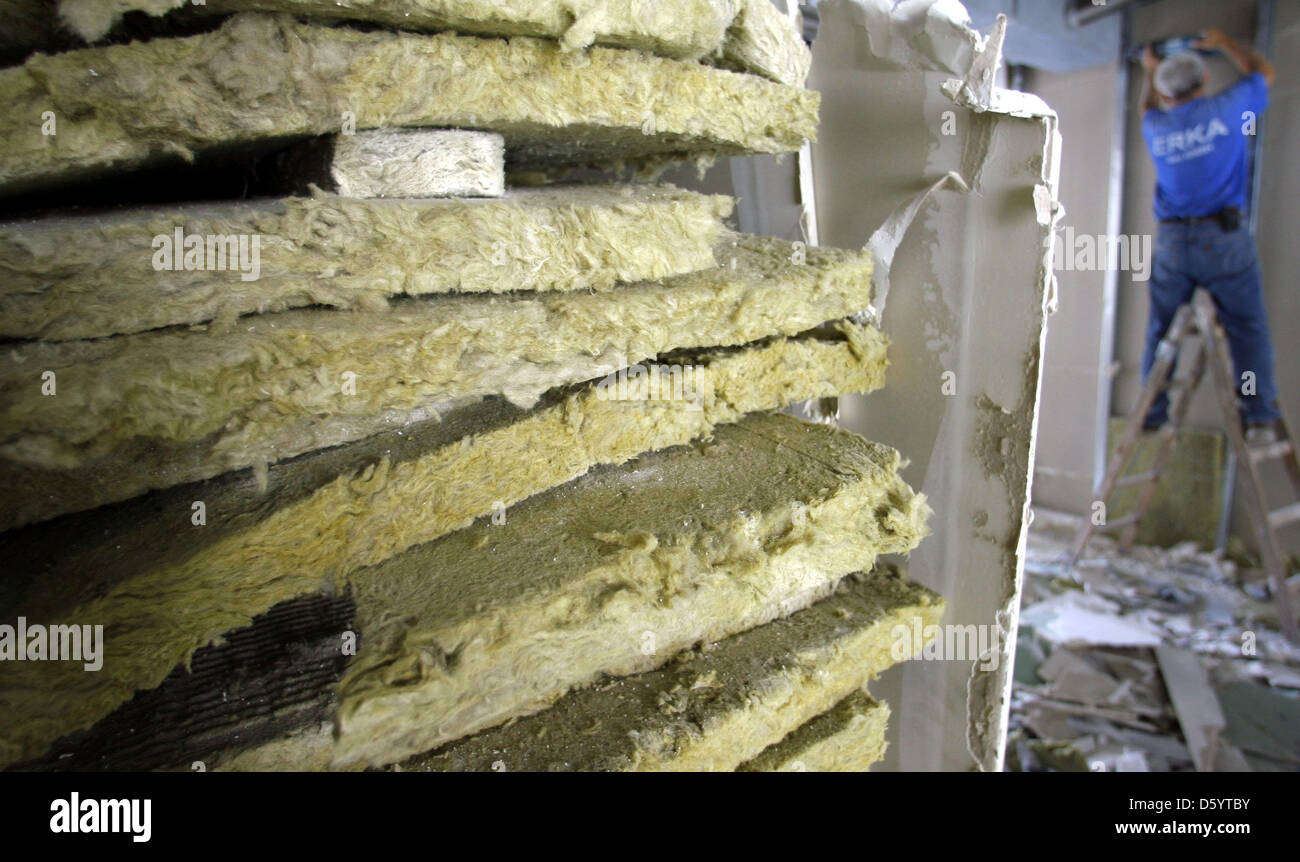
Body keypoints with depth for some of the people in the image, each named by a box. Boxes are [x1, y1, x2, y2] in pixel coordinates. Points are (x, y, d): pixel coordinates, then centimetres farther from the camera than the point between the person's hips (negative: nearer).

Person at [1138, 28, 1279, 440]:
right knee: (1248, 329, 3)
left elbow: (1147, 109, 35)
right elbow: (1263, 72, 22)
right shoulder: (1226, 108, 1)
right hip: (1224, 238, -2)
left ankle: (1152, 414, 12)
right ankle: (1259, 417, 0)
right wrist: (1223, 44, 34)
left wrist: (1151, 72, 49)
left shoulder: (1156, 128, 8)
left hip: (1172, 242, 3)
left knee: (1161, 332, 10)